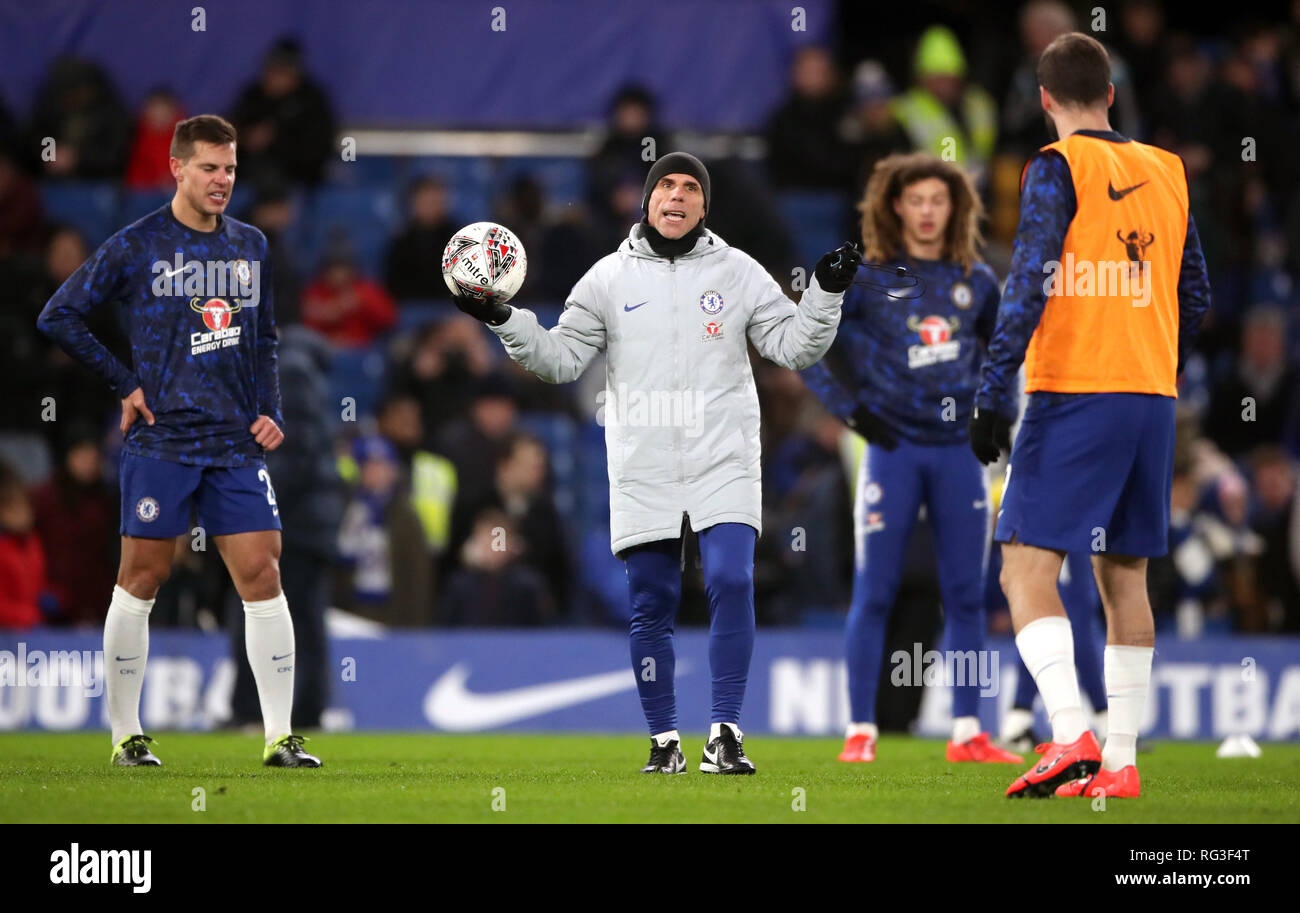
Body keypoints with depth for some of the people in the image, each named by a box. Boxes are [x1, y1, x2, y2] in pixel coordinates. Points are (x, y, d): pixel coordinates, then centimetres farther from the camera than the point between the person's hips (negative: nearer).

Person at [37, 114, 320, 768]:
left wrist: (270, 410, 9)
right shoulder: (135, 247, -3)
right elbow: (59, 316, 0)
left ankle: (279, 739, -1)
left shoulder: (250, 245, 12)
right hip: (161, 440, -4)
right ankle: (126, 734, 10)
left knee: (262, 576, -3)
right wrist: (125, 384, -3)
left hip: (237, 444, 4)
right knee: (141, 579, 0)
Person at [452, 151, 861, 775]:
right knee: (651, 606, 3)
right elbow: (562, 359, 8)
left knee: (731, 582, -17)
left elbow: (794, 347, 7)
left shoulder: (739, 273, 8)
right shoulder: (608, 278, 8)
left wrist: (826, 294, -7)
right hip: (642, 471, 1)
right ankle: (664, 741, 15)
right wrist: (505, 323, -4)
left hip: (723, 465, -1)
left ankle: (725, 734, -12)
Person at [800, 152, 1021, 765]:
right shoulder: (868, 277, -2)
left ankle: (967, 734, 6)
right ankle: (860, 731, 0)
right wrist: (848, 408, -3)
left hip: (958, 450, 3)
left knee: (966, 595, 2)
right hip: (893, 448, -3)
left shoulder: (975, 280, 8)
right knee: (874, 593, -4)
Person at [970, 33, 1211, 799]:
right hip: (1152, 396, 6)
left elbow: (1031, 283, -15)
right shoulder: (1167, 172, 13)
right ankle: (1121, 761, 11)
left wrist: (994, 390, -16)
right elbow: (1194, 297, 18)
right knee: (1124, 577, 12)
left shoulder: (1059, 167, -6)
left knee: (1028, 568, -7)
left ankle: (1071, 737, -23)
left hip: (1075, 394, -6)